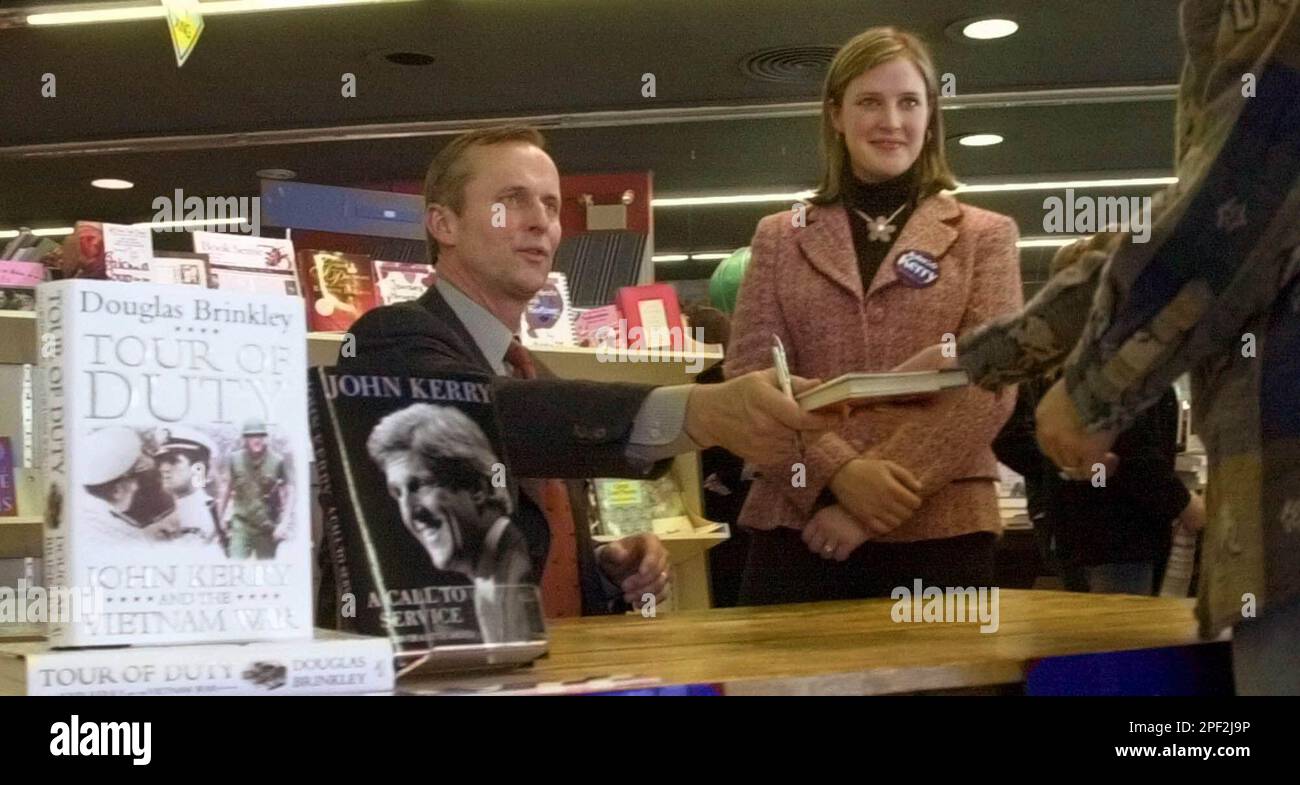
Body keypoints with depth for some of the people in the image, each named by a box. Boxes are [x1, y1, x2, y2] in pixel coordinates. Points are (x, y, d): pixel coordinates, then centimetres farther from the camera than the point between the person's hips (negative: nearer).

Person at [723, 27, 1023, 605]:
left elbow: (989, 385, -4)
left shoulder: (985, 236, 8)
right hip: (799, 523, 1)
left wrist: (880, 492, -14)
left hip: (939, 528, -1)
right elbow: (751, 378, 2)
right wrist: (840, 472, -15)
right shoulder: (779, 238, 12)